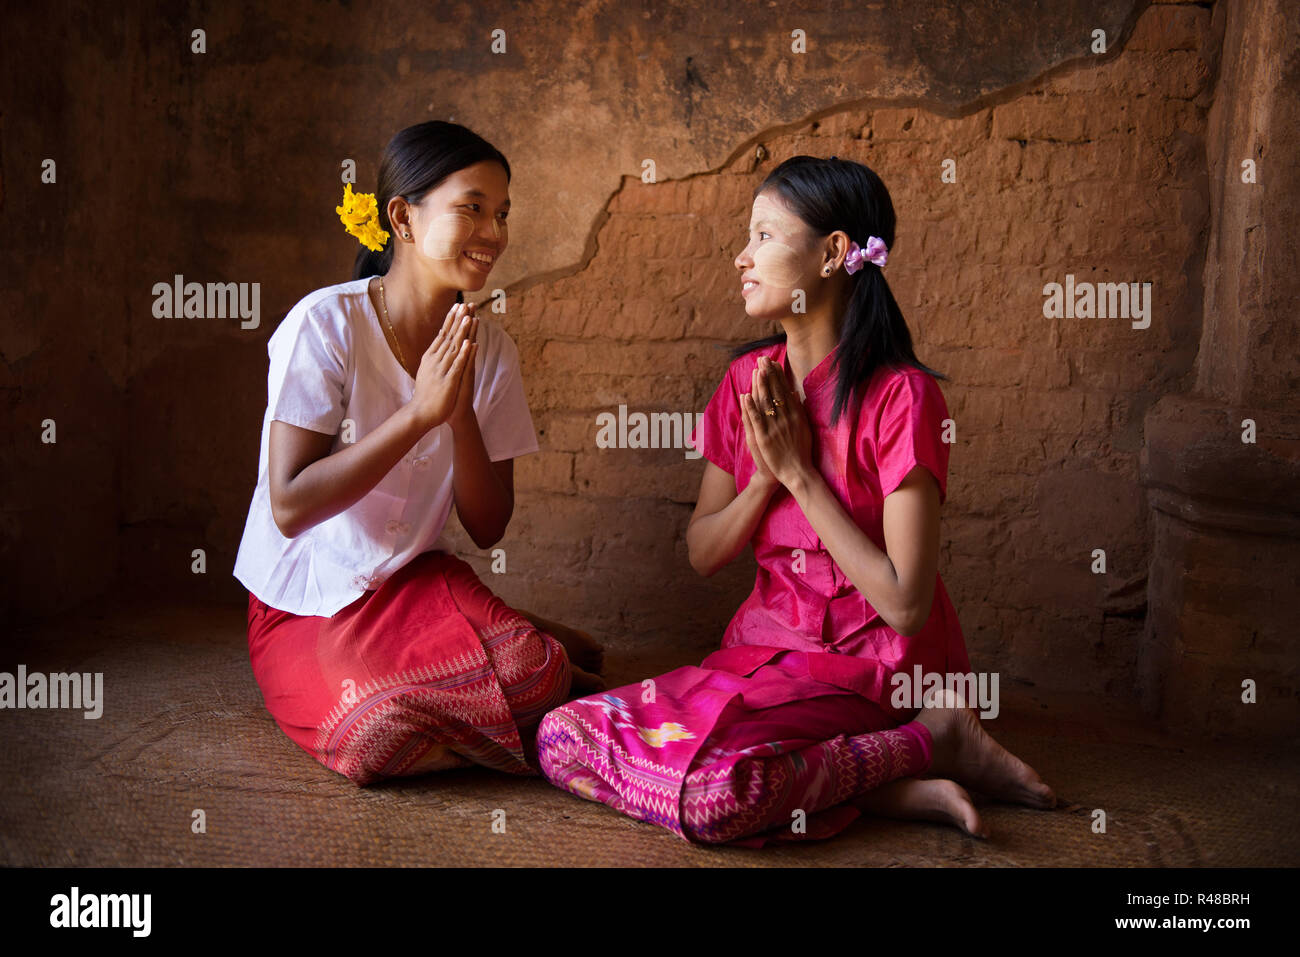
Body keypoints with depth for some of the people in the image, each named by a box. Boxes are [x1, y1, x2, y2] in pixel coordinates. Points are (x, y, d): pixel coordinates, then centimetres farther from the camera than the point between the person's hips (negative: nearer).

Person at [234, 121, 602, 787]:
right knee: (378, 736, -32)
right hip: (307, 608, -3)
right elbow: (290, 508, -21)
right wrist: (420, 413, -26)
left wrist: (462, 412, -17)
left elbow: (487, 528, -1)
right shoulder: (325, 323, -15)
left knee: (530, 675, -28)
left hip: (419, 583, 3)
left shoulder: (489, 350, 0)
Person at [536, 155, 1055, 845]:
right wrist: (765, 478, -11)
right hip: (766, 646, 8)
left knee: (709, 791, -33)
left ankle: (935, 739, -8)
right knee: (564, 738, -13)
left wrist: (799, 472, -15)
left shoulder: (900, 395, -14)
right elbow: (701, 554, 8)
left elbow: (905, 604, -18)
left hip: (870, 668, -7)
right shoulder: (747, 381, 6)